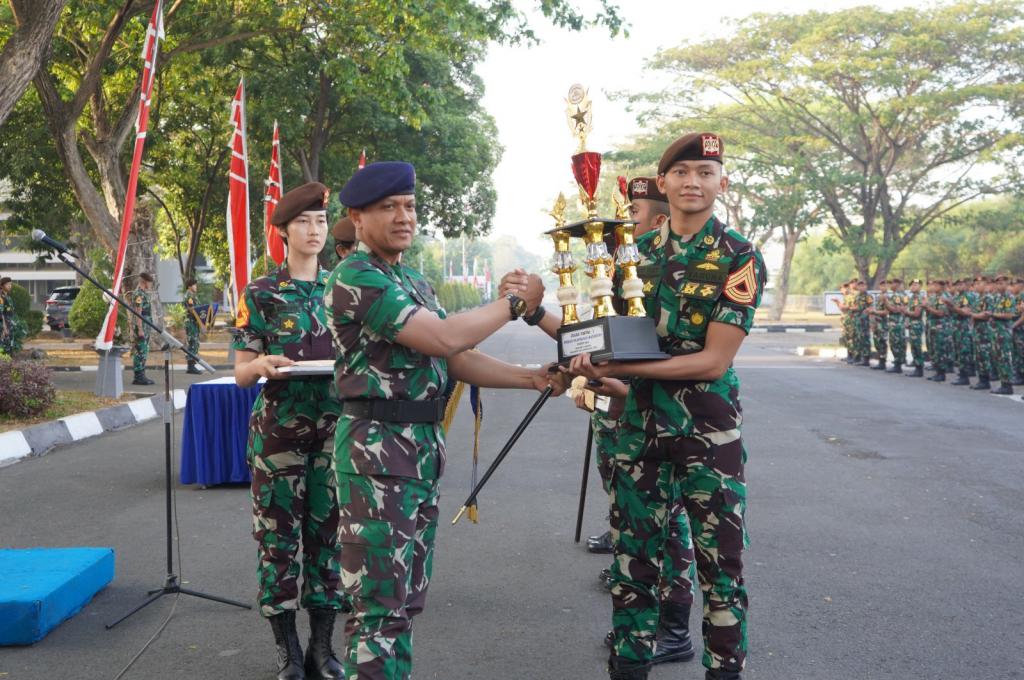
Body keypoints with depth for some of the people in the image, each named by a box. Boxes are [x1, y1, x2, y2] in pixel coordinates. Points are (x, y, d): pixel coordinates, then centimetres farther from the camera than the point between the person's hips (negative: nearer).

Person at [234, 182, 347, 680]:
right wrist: (264, 364, -22)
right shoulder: (261, 294, 1)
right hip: (279, 428, -2)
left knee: (327, 529, 5)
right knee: (279, 532, 1)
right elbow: (241, 373, 0)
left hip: (335, 427, 3)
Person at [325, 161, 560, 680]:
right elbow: (445, 339, -21)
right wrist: (516, 303, -9)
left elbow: (456, 362, 14)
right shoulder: (354, 278, -13)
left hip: (423, 445, 9)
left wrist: (533, 378, 3)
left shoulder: (415, 281, 16)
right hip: (377, 448, -9)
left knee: (407, 597, 16)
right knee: (380, 601, -5)